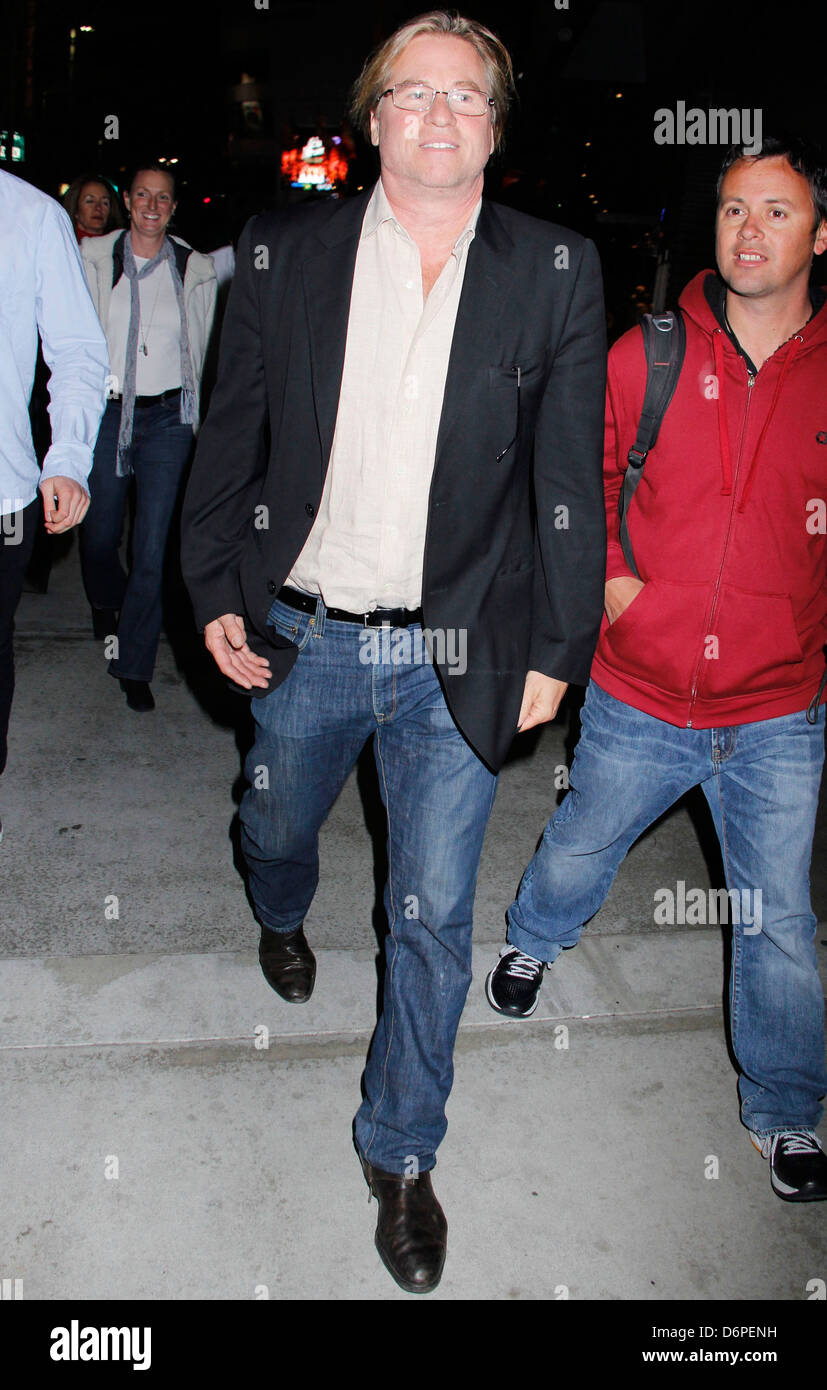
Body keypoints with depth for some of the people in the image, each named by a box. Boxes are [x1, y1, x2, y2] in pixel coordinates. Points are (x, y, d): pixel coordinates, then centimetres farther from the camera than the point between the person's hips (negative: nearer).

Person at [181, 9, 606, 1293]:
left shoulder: (556, 273, -2)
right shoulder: (285, 254, 0)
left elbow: (571, 479, 0)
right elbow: (231, 436, 5)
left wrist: (557, 647, -1)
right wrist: (216, 594, 2)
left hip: (458, 659, -1)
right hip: (303, 641, 2)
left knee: (433, 920, 6)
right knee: (275, 834, 24)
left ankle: (401, 1153, 29)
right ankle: (282, 921, 63)